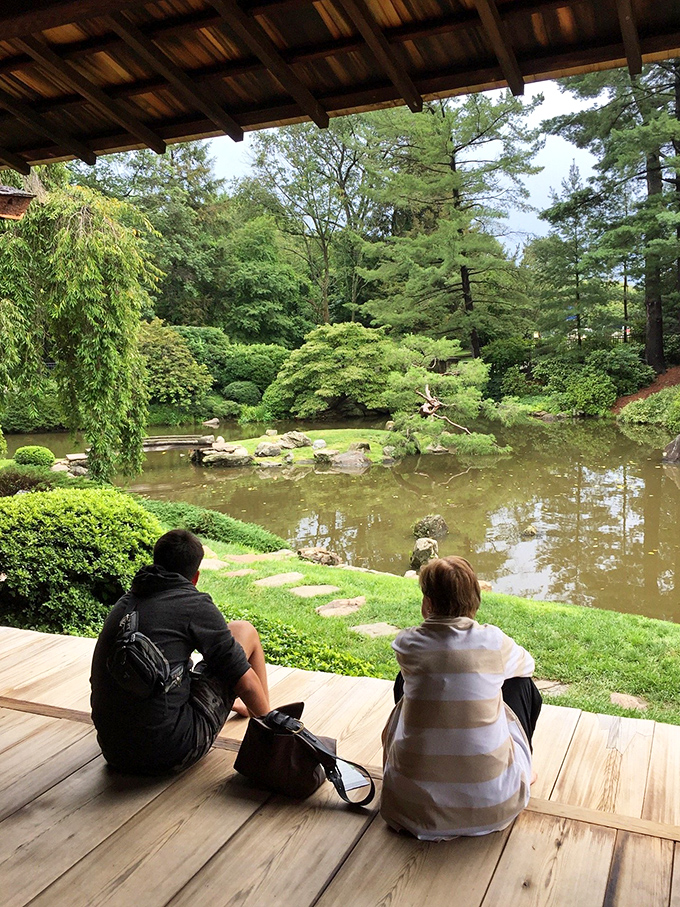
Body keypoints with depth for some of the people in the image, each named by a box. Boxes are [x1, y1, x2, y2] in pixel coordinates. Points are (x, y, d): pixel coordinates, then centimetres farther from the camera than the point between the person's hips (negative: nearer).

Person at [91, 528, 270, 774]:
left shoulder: (123, 604, 12)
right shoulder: (194, 604, -6)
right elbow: (246, 683, -4)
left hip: (113, 752, 7)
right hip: (172, 752, -7)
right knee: (243, 631, 9)